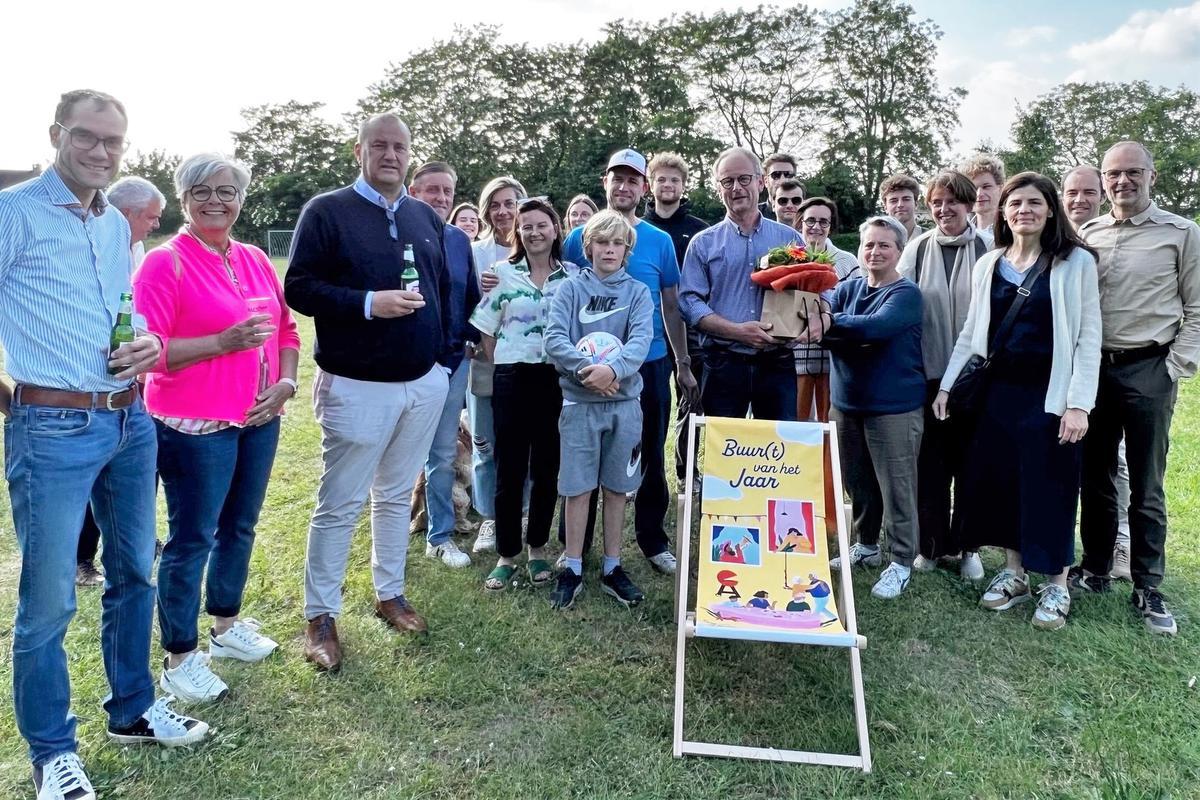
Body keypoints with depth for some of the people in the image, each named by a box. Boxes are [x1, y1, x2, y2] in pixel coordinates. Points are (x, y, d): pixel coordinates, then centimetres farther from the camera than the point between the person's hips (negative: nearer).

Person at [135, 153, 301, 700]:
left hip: (258, 420, 6)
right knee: (192, 540, 1)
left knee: (240, 527, 17)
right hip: (194, 426, -6)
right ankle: (179, 661, 16)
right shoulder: (164, 264, -8)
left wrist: (286, 382, -2)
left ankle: (226, 626, 36)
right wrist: (224, 342, -22)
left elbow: (286, 330, 14)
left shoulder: (256, 261, 10)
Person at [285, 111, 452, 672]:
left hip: (425, 383, 5)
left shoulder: (427, 218, 13)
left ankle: (390, 594, 30)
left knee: (397, 495, 16)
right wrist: (368, 303, -22)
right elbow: (298, 288, -11)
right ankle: (320, 616, 16)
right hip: (357, 387, -5)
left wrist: (442, 355, 11)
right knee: (340, 505, 2)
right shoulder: (326, 211, -5)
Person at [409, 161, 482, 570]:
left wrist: (472, 337, 2)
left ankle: (440, 536, 26)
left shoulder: (459, 240, 7)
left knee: (444, 454, 13)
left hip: (453, 359, 4)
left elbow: (472, 296, 13)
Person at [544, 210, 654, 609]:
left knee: (616, 488, 9)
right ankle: (572, 570, 15)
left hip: (624, 402, 1)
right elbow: (553, 339, -8)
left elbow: (642, 340, -10)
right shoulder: (571, 288, 3)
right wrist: (585, 368, -23)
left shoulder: (638, 292, 5)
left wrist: (612, 368, -27)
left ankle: (612, 569, 21)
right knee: (577, 487, 3)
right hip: (579, 401, -1)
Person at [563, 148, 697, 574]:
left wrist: (683, 364, 6)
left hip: (650, 363, 1)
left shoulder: (659, 241, 5)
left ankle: (653, 540, 25)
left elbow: (671, 306, 8)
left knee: (650, 457, 10)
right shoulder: (579, 238, 2)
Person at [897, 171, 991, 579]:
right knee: (930, 460, 7)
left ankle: (967, 545, 21)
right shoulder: (918, 248, 4)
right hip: (928, 370, 1)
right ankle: (932, 543, 20)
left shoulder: (986, 249, -1)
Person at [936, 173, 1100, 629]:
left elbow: (1089, 336, -7)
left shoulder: (1076, 262, -4)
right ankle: (1014, 573, 25)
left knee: (1050, 488, 2)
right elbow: (971, 332, 12)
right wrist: (947, 385, 6)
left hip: (1050, 393, -4)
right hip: (998, 390, 4)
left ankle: (1056, 585, 18)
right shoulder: (988, 265, 7)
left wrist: (1079, 403, -13)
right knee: (998, 481, 8)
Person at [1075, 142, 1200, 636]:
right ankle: (1094, 571, 26)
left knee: (1146, 489, 4)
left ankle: (1148, 589, 16)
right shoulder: (1087, 235, 8)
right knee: (1095, 479, 12)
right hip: (1093, 368, 3)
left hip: (1149, 371, -3)